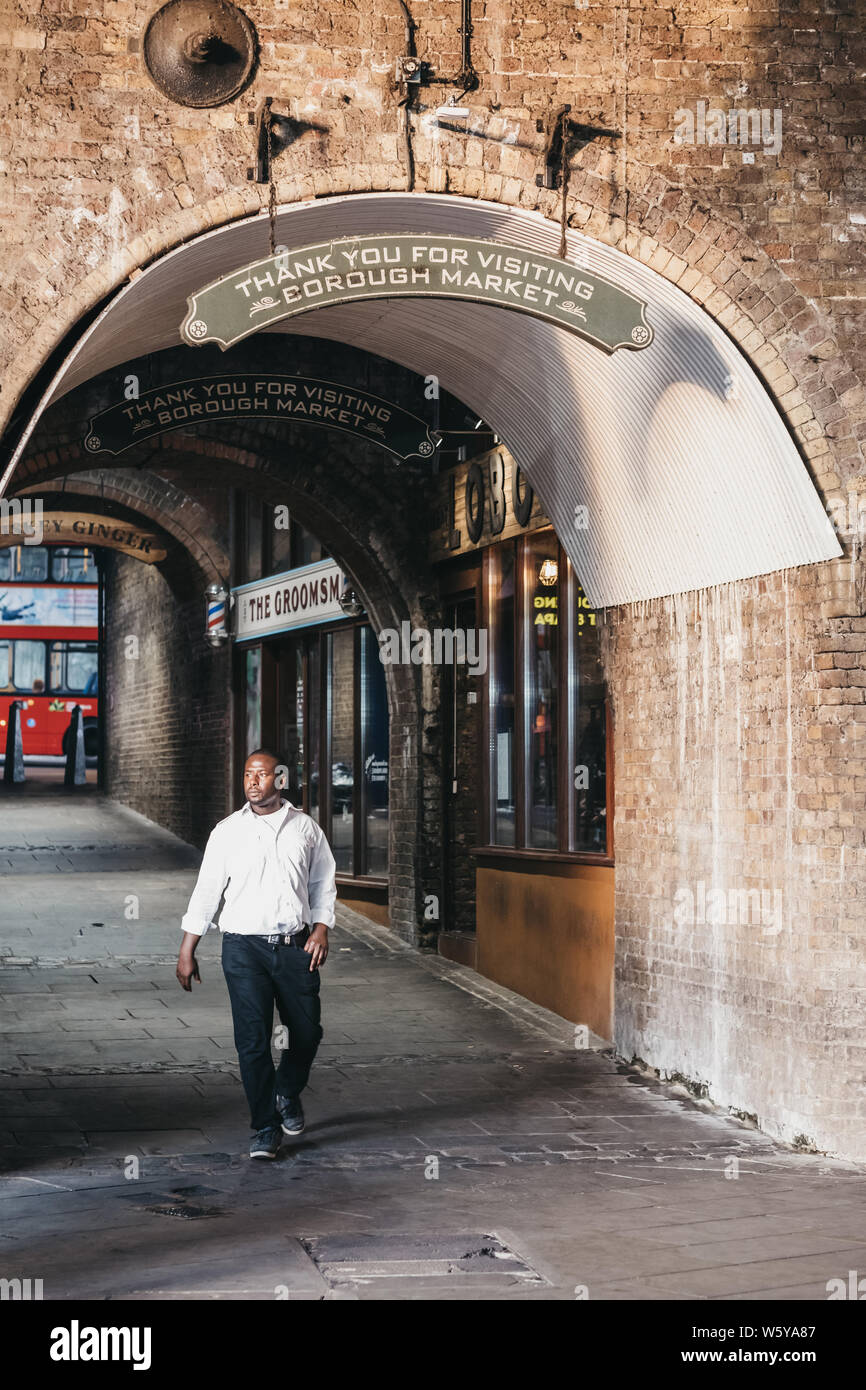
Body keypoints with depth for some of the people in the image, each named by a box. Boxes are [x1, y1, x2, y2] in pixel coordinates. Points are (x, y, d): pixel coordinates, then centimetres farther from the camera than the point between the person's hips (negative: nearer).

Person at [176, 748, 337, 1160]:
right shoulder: (228, 831, 3)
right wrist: (186, 952, 2)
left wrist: (321, 929, -2)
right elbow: (207, 891, 3)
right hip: (243, 947, -2)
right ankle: (266, 1129, 3)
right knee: (252, 1039, -7)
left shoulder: (306, 829, 7)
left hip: (295, 946, 2)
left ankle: (287, 1094, 37)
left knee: (307, 1032, 6)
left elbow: (323, 883, 13)